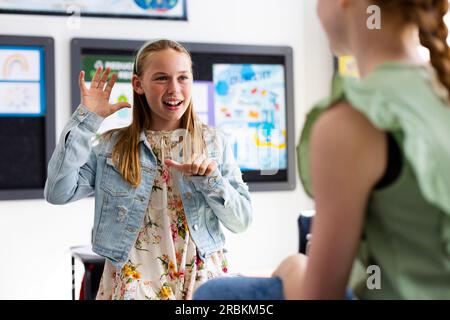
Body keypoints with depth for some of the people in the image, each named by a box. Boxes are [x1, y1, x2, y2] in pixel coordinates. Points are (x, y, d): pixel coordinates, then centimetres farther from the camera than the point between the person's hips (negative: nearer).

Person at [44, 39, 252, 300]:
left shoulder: (215, 143, 2)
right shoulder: (111, 146, 1)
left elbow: (242, 221, 1)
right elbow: (58, 193, -12)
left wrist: (211, 181, -16)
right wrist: (86, 120, -10)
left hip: (201, 279, 1)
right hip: (133, 283, -1)